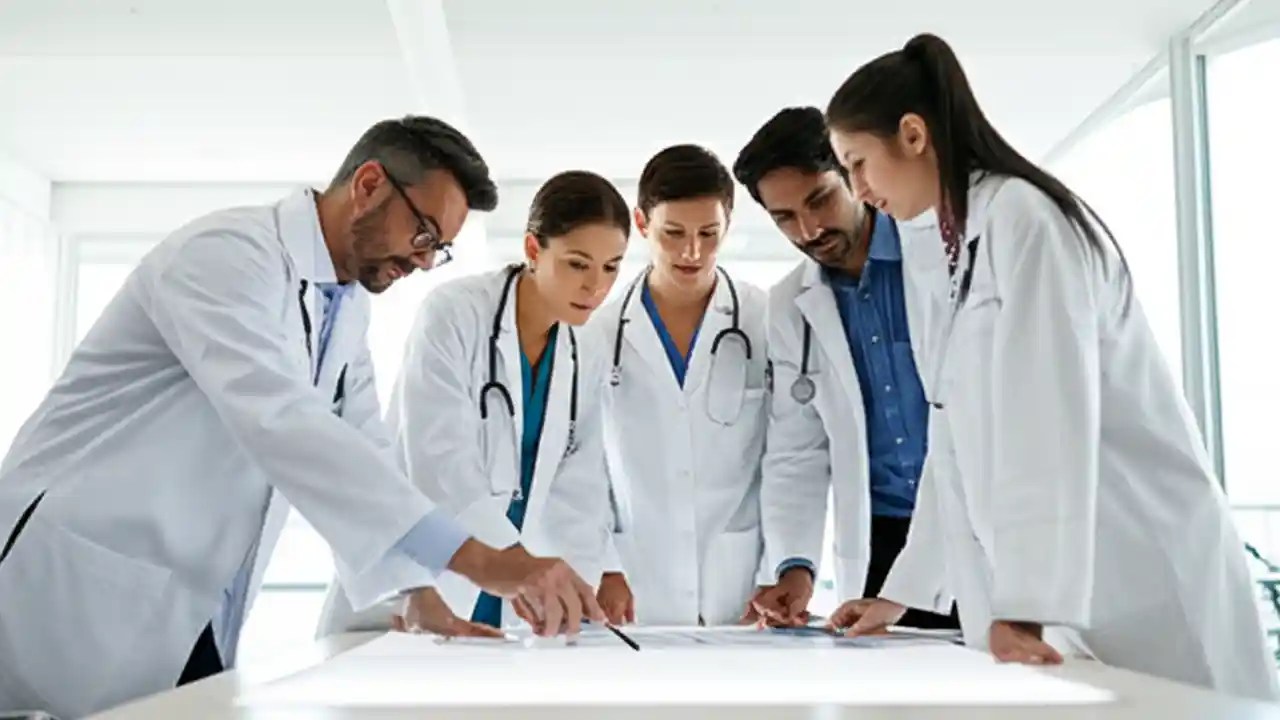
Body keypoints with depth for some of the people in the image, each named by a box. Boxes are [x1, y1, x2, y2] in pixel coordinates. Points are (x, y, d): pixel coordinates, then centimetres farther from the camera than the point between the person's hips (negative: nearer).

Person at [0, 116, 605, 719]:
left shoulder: (349, 304, 9)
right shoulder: (227, 253, -20)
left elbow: (360, 447, 8)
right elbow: (281, 421, -34)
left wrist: (421, 593, -5)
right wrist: (477, 557, -39)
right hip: (75, 594, -8)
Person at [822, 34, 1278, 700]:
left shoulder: (1024, 218, -13)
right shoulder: (941, 254, 11)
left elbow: (1049, 423, -23)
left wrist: (1030, 608, -27)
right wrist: (900, 592, 14)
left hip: (1139, 574, -7)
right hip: (1049, 577, 7)